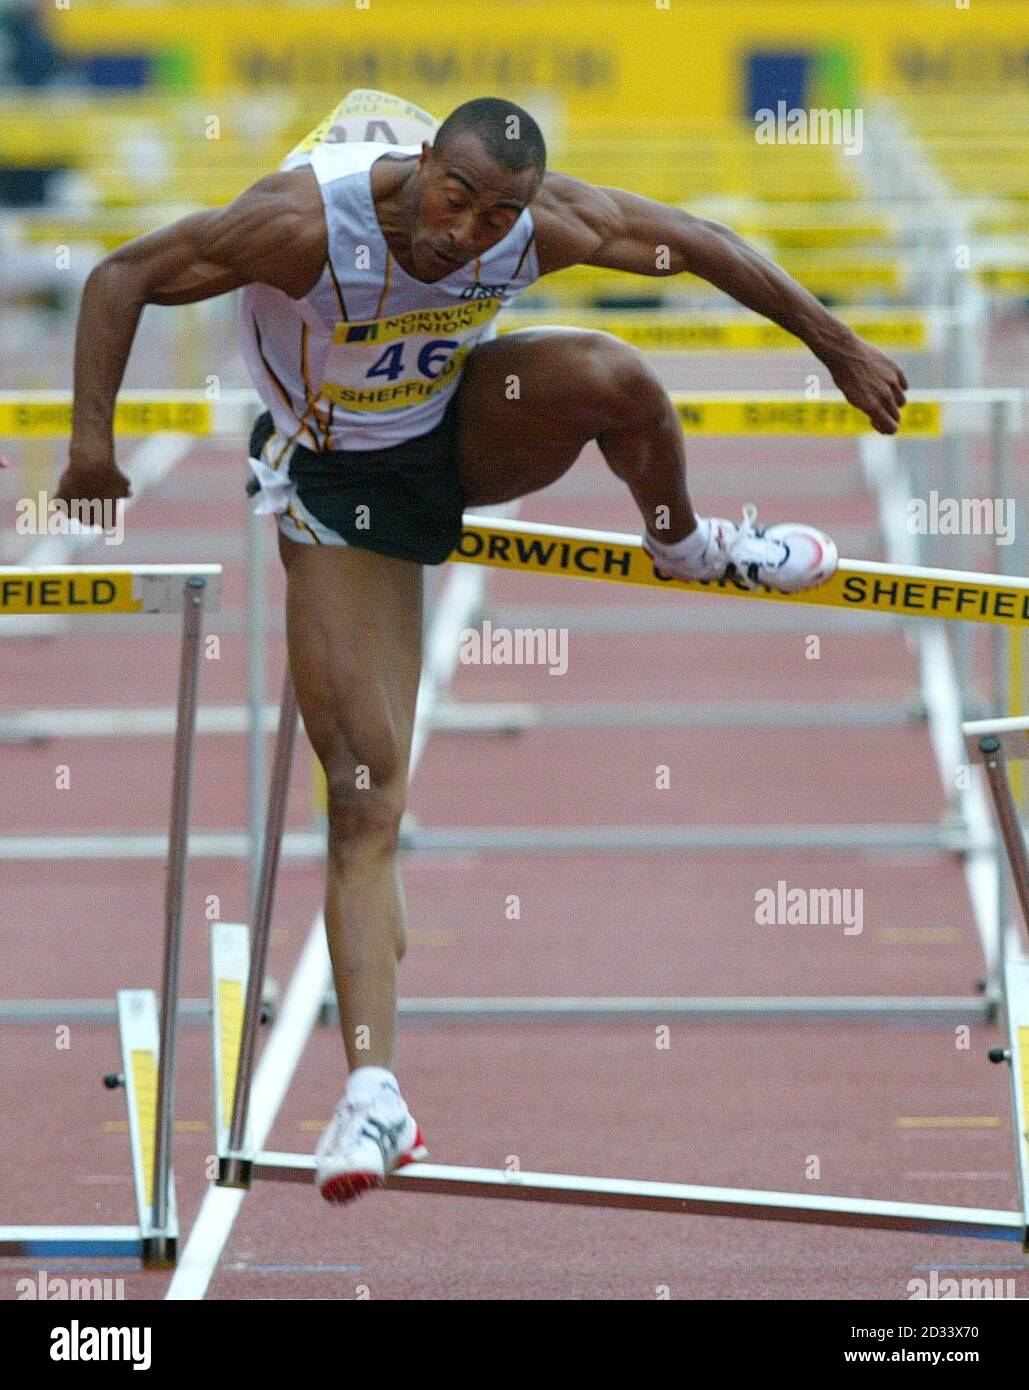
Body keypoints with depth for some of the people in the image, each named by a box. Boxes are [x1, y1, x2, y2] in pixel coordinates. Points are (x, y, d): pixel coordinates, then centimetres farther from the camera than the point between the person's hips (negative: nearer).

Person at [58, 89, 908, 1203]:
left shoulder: (546, 223, -23)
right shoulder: (306, 223, -32)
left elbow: (700, 245, -8)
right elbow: (123, 277, -23)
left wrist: (841, 348, -2)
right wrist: (93, 435, -33)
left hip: (465, 431, 3)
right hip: (342, 485, -3)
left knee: (609, 374, -30)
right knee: (363, 799, -13)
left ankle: (683, 544, 4)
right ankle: (372, 1092, -14)